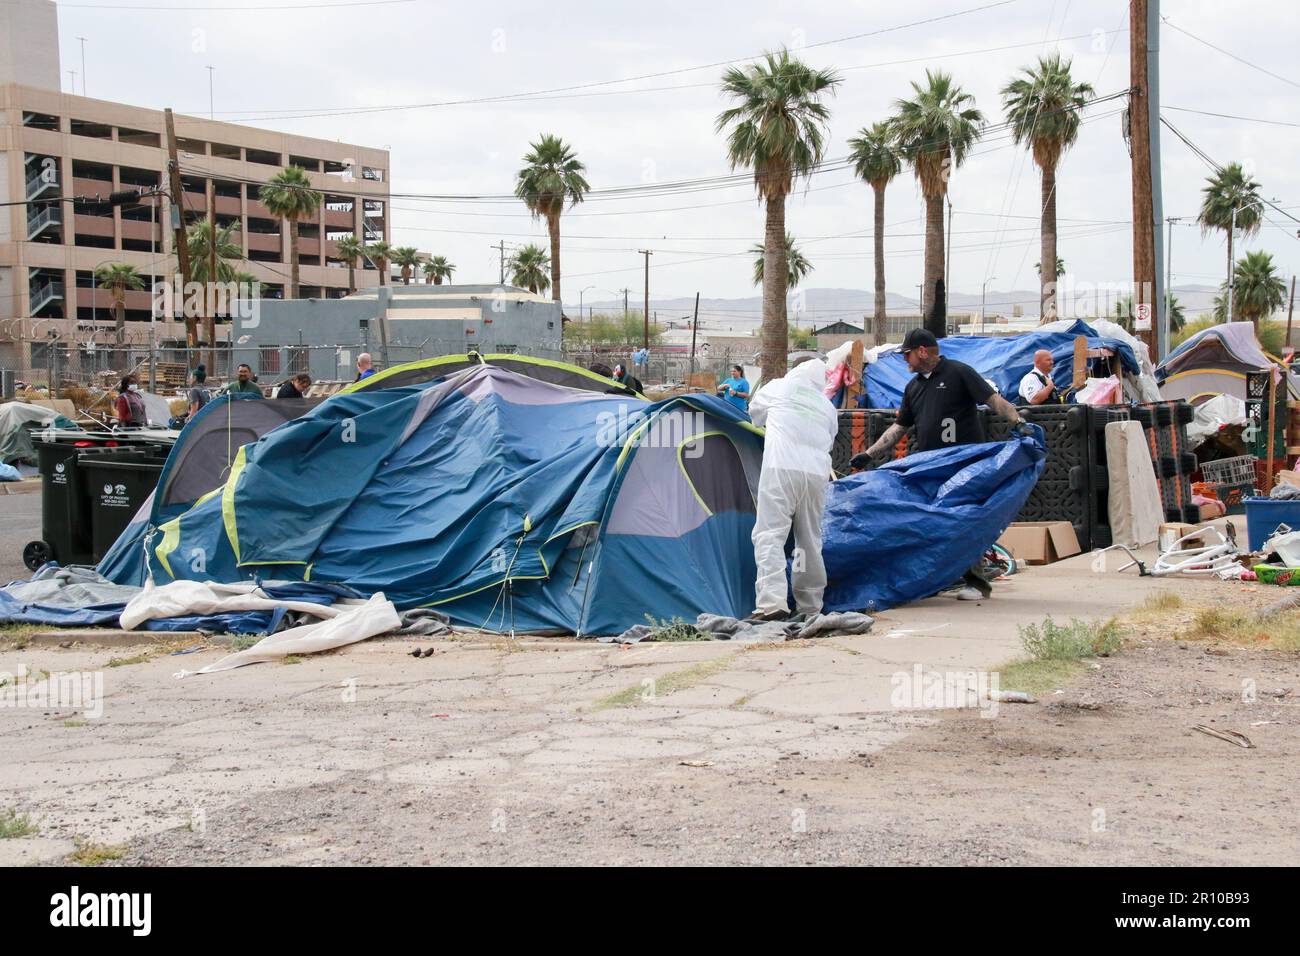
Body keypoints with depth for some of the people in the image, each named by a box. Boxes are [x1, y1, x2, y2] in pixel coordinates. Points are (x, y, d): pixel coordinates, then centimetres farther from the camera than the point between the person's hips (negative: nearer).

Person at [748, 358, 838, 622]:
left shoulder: (780, 387, 14)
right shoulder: (828, 407, 23)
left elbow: (755, 412, 29)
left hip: (781, 468, -5)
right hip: (817, 473, 5)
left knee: (769, 534, -10)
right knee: (810, 540, 13)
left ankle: (772, 603, -24)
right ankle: (810, 608, 19)